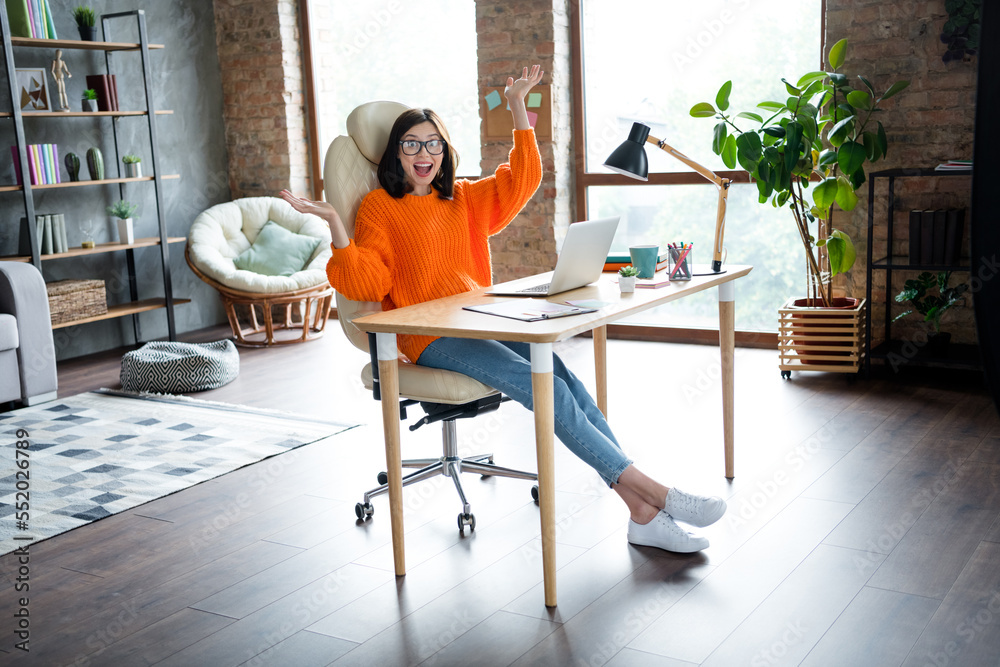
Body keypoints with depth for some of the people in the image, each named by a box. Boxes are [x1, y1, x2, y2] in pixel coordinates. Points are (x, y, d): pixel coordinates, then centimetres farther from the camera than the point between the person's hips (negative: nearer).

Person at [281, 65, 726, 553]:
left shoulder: (465, 199, 23)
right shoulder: (379, 207, 7)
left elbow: (521, 180, 20)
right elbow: (365, 284, -3)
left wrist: (517, 108, 16)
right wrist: (334, 224, -17)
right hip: (429, 338, -5)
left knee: (562, 374, -24)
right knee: (545, 386, -27)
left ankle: (642, 512, -30)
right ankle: (651, 489, -27)